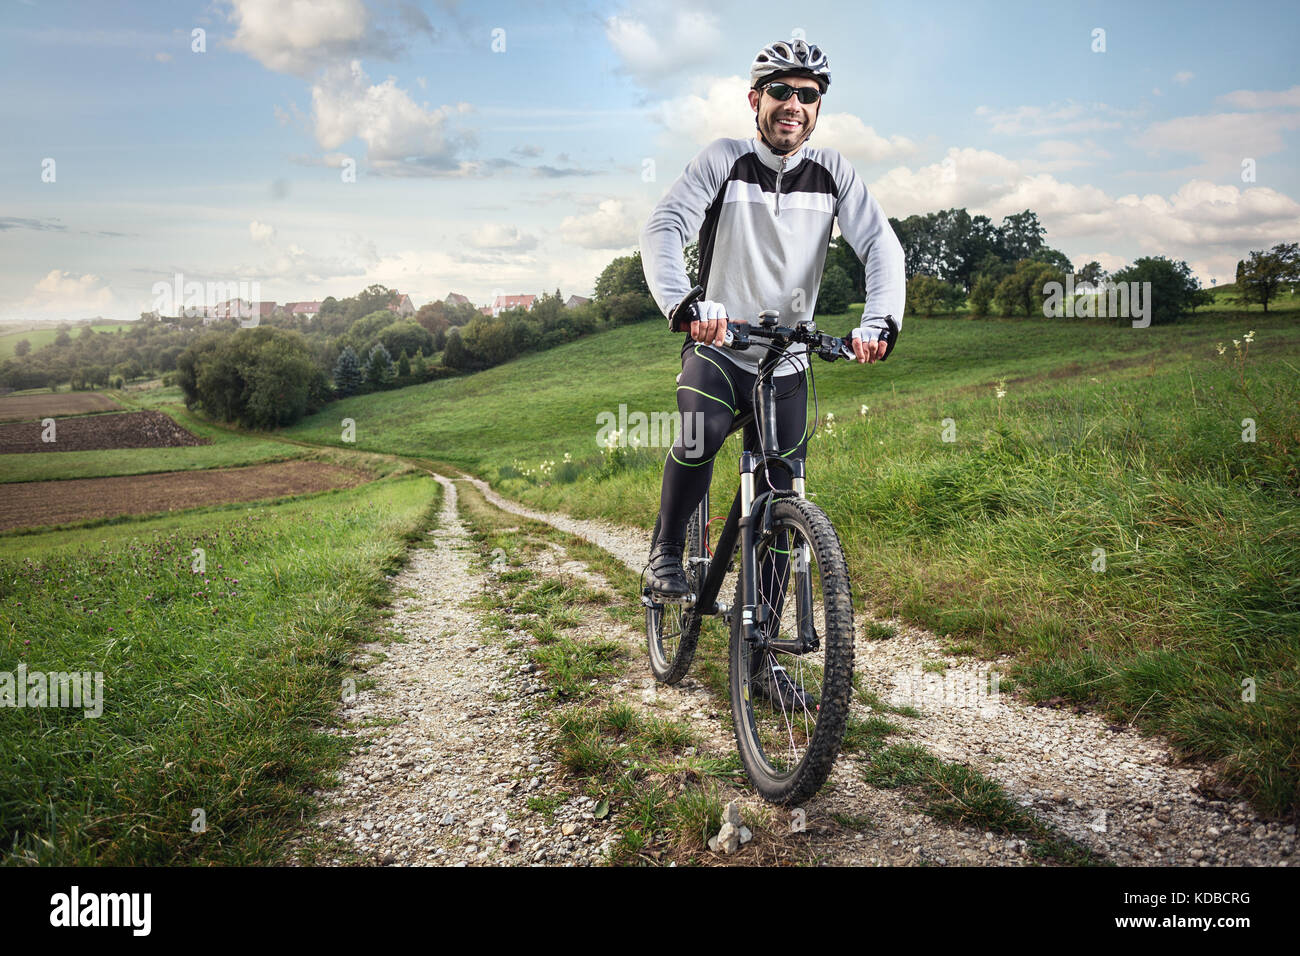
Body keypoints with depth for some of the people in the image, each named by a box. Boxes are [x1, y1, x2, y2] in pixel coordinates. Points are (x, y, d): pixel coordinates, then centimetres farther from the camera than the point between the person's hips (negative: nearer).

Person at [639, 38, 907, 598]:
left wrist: (878, 321, -30)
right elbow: (662, 228, -19)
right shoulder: (724, 160, -6)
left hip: (787, 364, 3)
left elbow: (881, 246, -9)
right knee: (703, 431, -33)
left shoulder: (832, 173, 1)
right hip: (717, 348, -3)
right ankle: (665, 553, -10)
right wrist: (684, 302, -39)